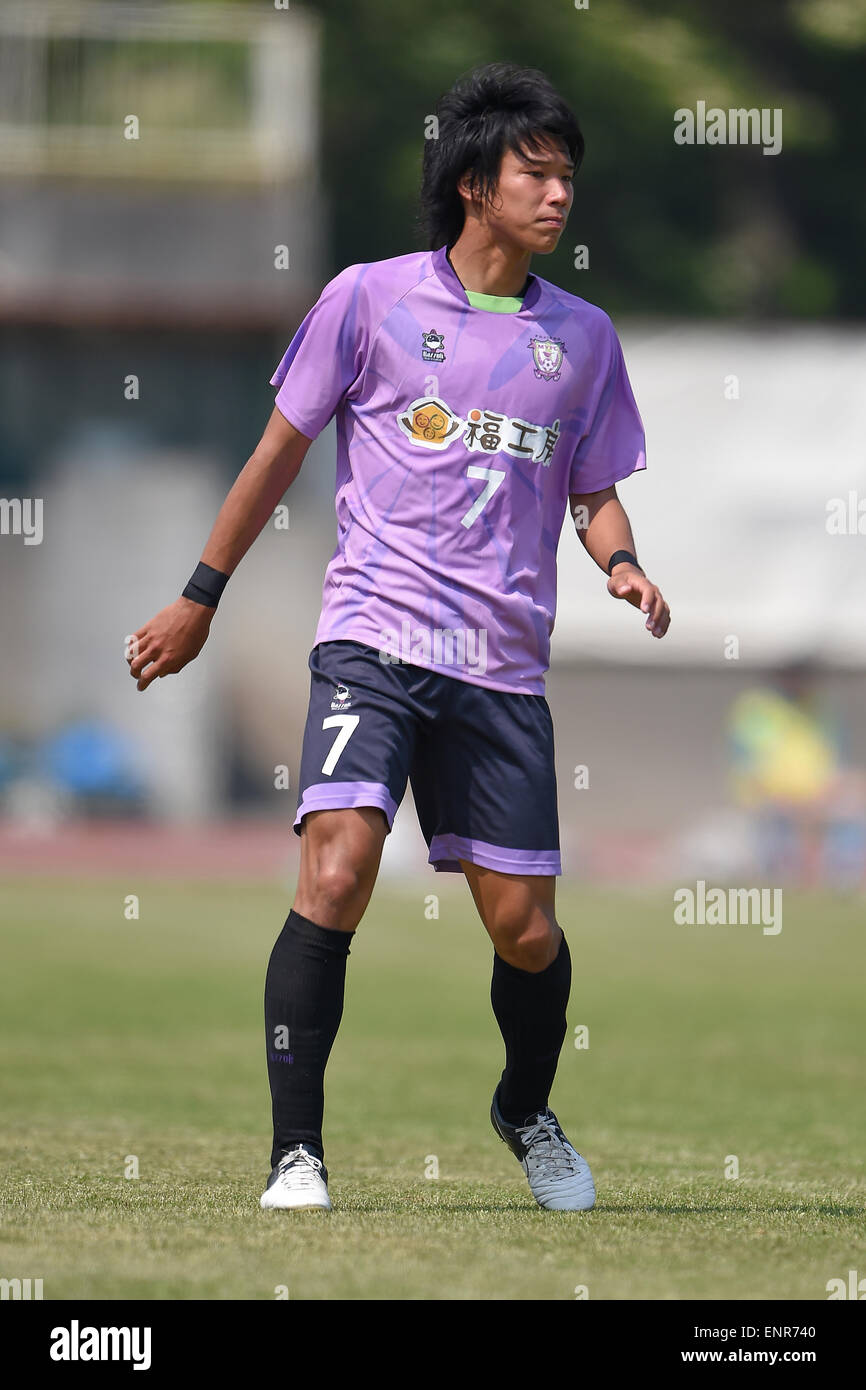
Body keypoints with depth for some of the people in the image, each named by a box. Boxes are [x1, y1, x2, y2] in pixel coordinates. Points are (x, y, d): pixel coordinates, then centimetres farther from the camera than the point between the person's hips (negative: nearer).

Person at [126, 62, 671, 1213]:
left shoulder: (583, 336, 10)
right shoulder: (371, 298, 1)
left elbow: (594, 491, 20)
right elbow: (283, 448, 10)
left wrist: (622, 563, -3)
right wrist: (201, 598, 12)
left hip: (504, 669, 3)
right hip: (373, 642, -3)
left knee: (526, 930, 2)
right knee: (336, 877, -22)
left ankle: (527, 1115, 32)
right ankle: (296, 1154, -14)